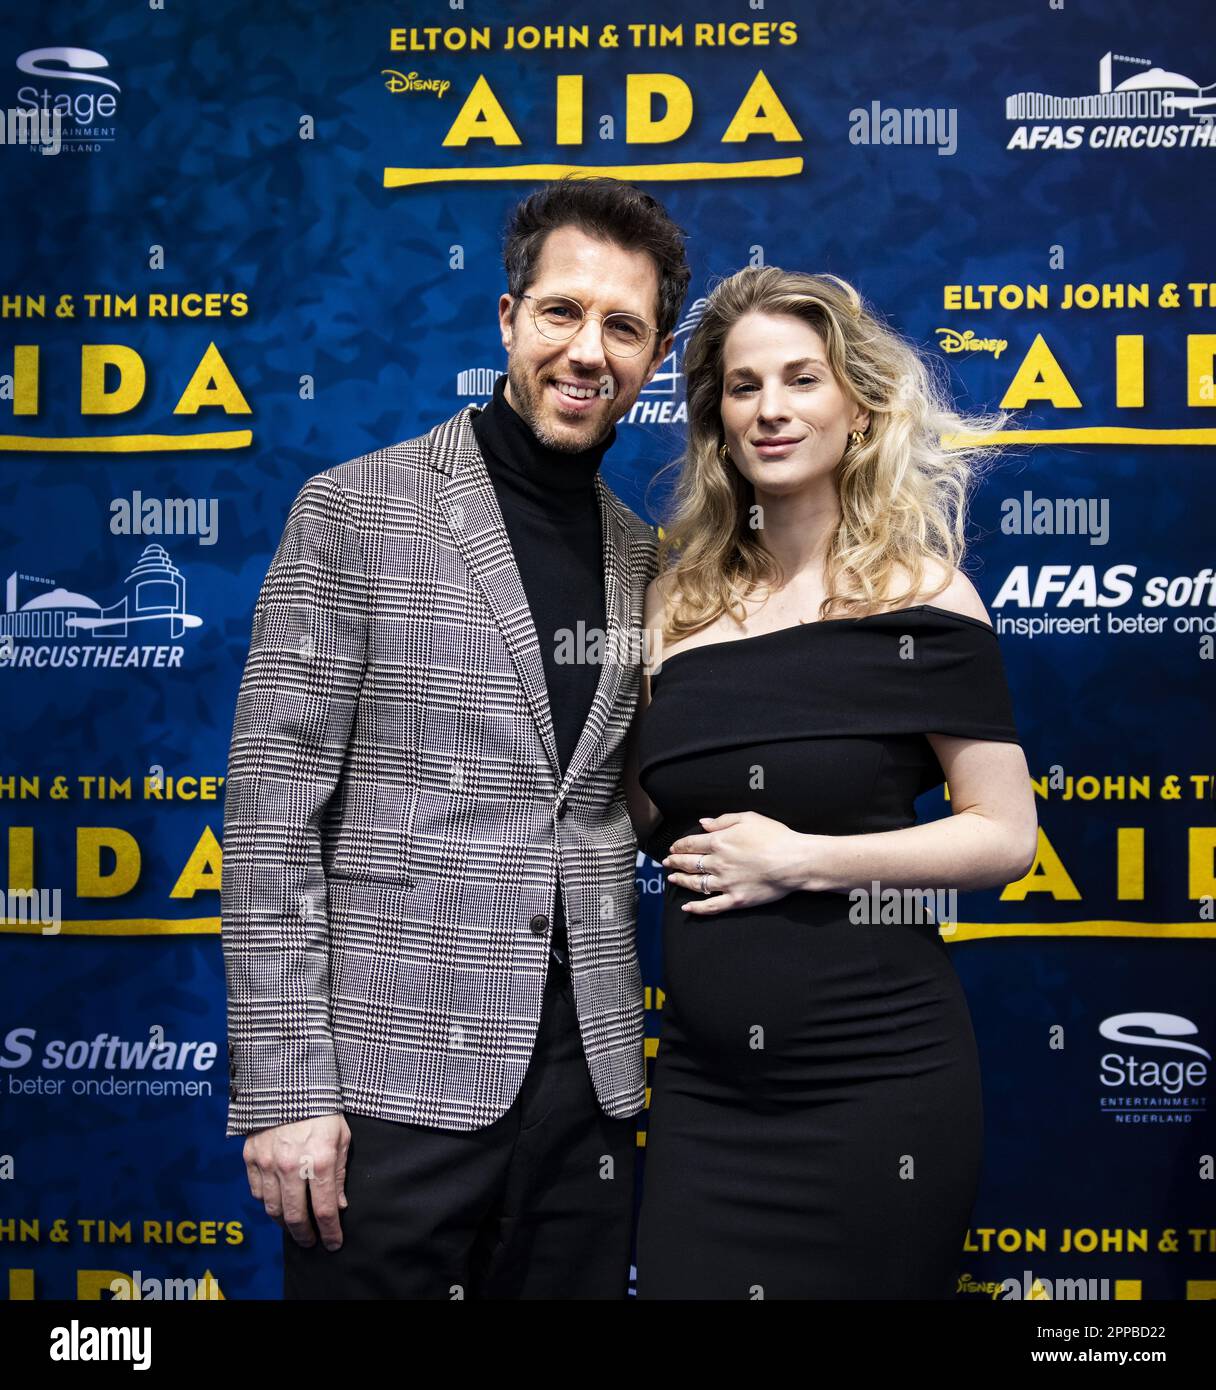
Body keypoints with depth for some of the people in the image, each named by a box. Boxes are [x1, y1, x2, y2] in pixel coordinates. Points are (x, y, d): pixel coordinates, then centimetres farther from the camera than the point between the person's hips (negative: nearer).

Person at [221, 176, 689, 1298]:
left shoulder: (645, 559, 10)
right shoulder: (357, 512, -5)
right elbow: (273, 810, -9)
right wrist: (286, 1088, -13)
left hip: (589, 1077, 5)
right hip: (398, 1073, -4)